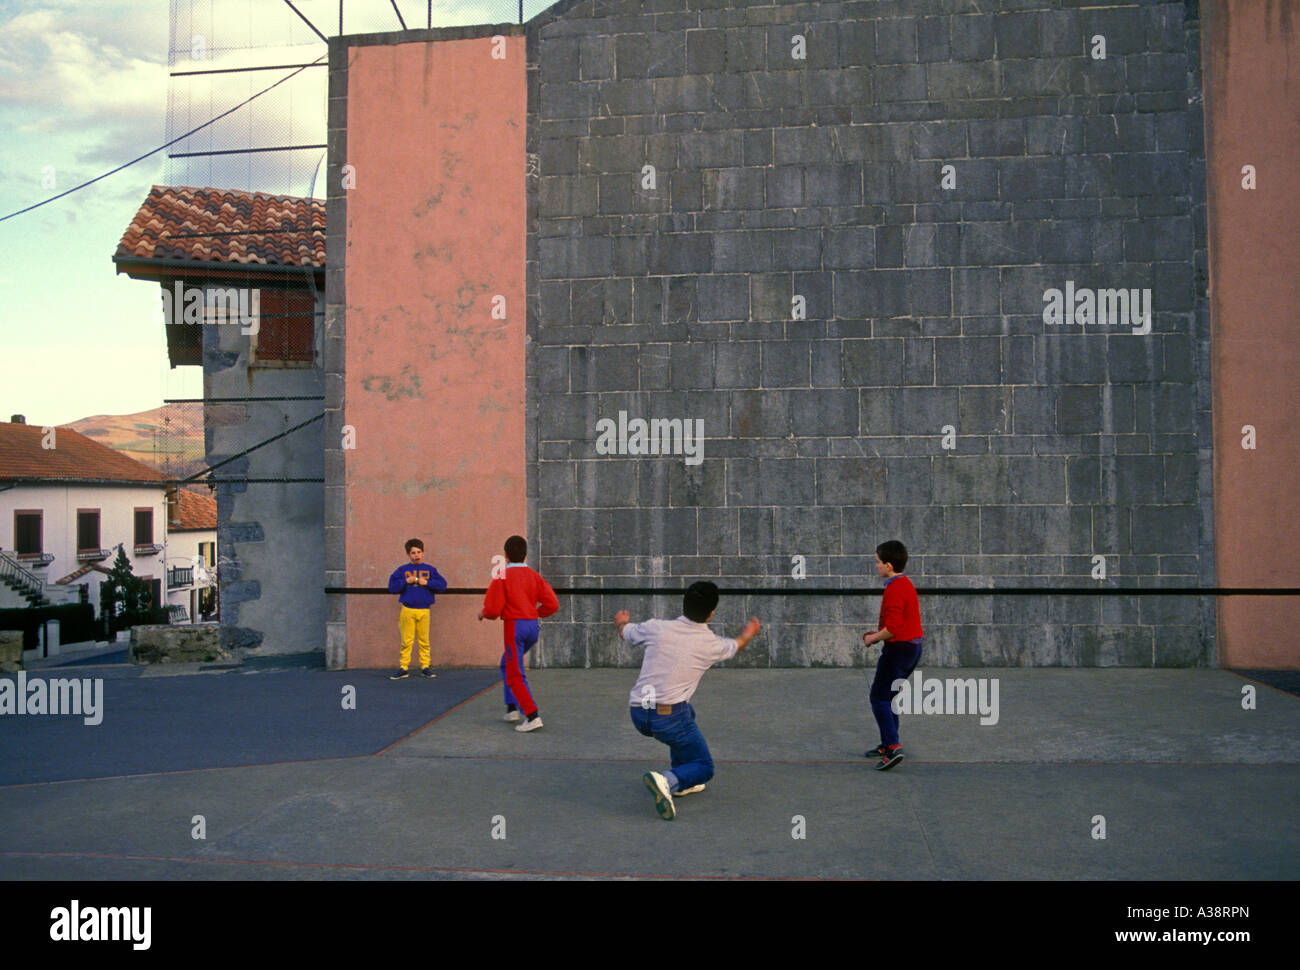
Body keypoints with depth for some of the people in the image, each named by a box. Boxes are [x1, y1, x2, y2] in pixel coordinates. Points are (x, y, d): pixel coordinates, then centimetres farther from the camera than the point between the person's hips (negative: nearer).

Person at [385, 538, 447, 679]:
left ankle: (425, 667, 12)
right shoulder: (402, 570, 6)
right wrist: (406, 581, -9)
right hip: (407, 610, -1)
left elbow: (442, 584, 1)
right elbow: (392, 587, 0)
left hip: (424, 610, 1)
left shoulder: (430, 570, 8)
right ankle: (403, 669, 6)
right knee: (406, 641, 1)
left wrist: (427, 582, -8)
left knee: (424, 640, 4)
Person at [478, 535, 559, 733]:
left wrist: (483, 613, 10)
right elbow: (552, 604, 0)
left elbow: (493, 609, -12)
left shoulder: (502, 577, -7)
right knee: (507, 664, 25)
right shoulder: (534, 576, 6)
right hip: (533, 626, 6)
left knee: (515, 675, 0)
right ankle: (512, 707, 24)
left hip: (514, 626, -6)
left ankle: (532, 715, -11)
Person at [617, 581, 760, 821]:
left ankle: (684, 782, 32)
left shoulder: (656, 628, 2)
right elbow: (736, 645, 26)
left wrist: (622, 621, 47)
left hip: (639, 714, 5)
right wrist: (749, 633, 50)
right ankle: (667, 781, -20)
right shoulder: (713, 644, 1)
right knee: (704, 767, 12)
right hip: (670, 717, -5)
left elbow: (625, 633, 23)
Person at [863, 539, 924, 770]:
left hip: (899, 649, -10)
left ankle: (892, 747, -12)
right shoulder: (906, 584, 12)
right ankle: (887, 745, 25)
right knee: (888, 697, 19)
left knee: (879, 698, -5)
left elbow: (893, 628, -24)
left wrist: (874, 638, -8)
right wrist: (879, 634, 15)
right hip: (913, 647, 10)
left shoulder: (894, 589, -19)